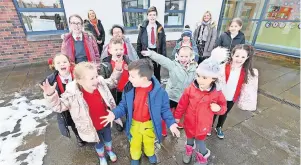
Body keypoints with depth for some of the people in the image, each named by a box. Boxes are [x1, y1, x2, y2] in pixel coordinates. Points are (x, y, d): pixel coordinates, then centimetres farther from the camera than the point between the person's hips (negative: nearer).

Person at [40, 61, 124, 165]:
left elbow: (111, 82, 0)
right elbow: (59, 106, -18)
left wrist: (117, 71, -12)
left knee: (108, 138, 31)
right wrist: (50, 95, -35)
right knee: (99, 144, 27)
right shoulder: (73, 95, -28)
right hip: (93, 128, -3)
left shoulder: (101, 84, -19)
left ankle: (109, 151, 66)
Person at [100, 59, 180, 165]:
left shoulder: (159, 91, -28)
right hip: (134, 124, 1)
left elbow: (164, 109, -13)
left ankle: (150, 153, 68)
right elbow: (124, 105, -8)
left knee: (149, 142, 32)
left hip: (150, 124, -1)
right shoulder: (129, 88, -22)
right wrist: (115, 114, -24)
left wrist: (171, 123, -22)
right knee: (134, 144, 29)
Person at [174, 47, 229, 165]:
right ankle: (189, 151, 60)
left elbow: (223, 106, -2)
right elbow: (182, 104, -8)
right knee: (189, 138, 28)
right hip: (189, 122, 1)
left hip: (203, 125, -1)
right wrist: (177, 116, 2)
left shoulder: (217, 93, -20)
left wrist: (218, 108, -27)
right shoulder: (191, 89, -20)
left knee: (199, 142, 21)